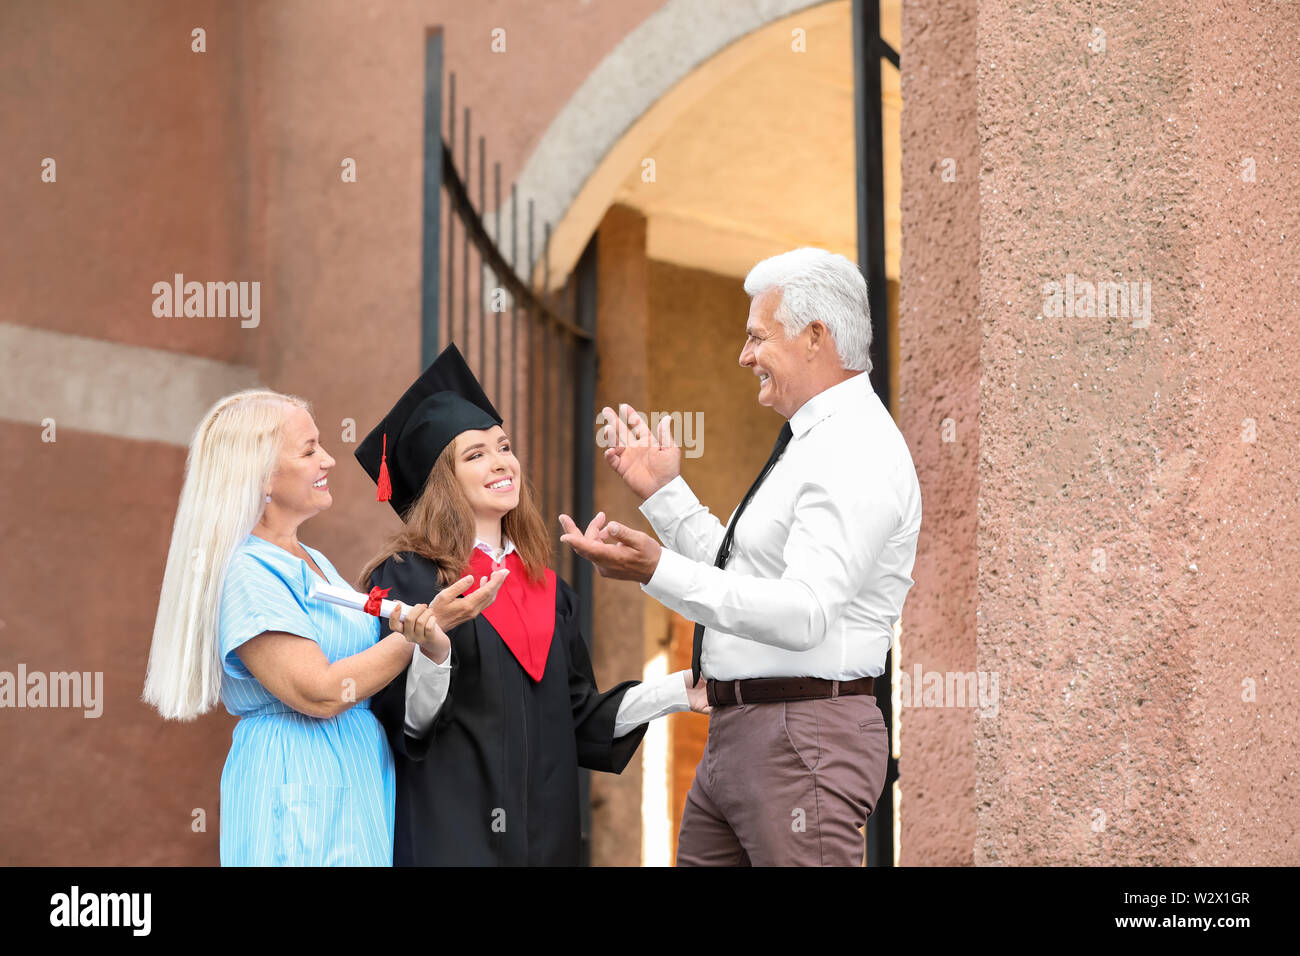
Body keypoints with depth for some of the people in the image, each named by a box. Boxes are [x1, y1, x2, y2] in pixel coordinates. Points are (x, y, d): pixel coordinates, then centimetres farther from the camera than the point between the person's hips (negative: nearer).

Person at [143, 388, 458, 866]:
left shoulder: (315, 563, 15)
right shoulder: (244, 571, -14)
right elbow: (318, 693, -21)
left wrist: (421, 629, 0)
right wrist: (418, 634, -16)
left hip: (361, 784, 9)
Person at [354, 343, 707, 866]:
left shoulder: (547, 588, 12)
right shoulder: (407, 578, -6)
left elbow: (577, 717, 14)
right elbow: (406, 722, -12)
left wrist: (679, 690, 10)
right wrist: (433, 647, -30)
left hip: (544, 830, 6)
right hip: (451, 829, -6)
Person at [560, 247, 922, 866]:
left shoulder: (857, 452, -16)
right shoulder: (814, 441, 18)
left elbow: (804, 614, -27)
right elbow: (735, 573, 24)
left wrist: (659, 573, -30)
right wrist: (663, 491, 18)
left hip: (803, 739, -10)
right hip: (734, 734, 10)